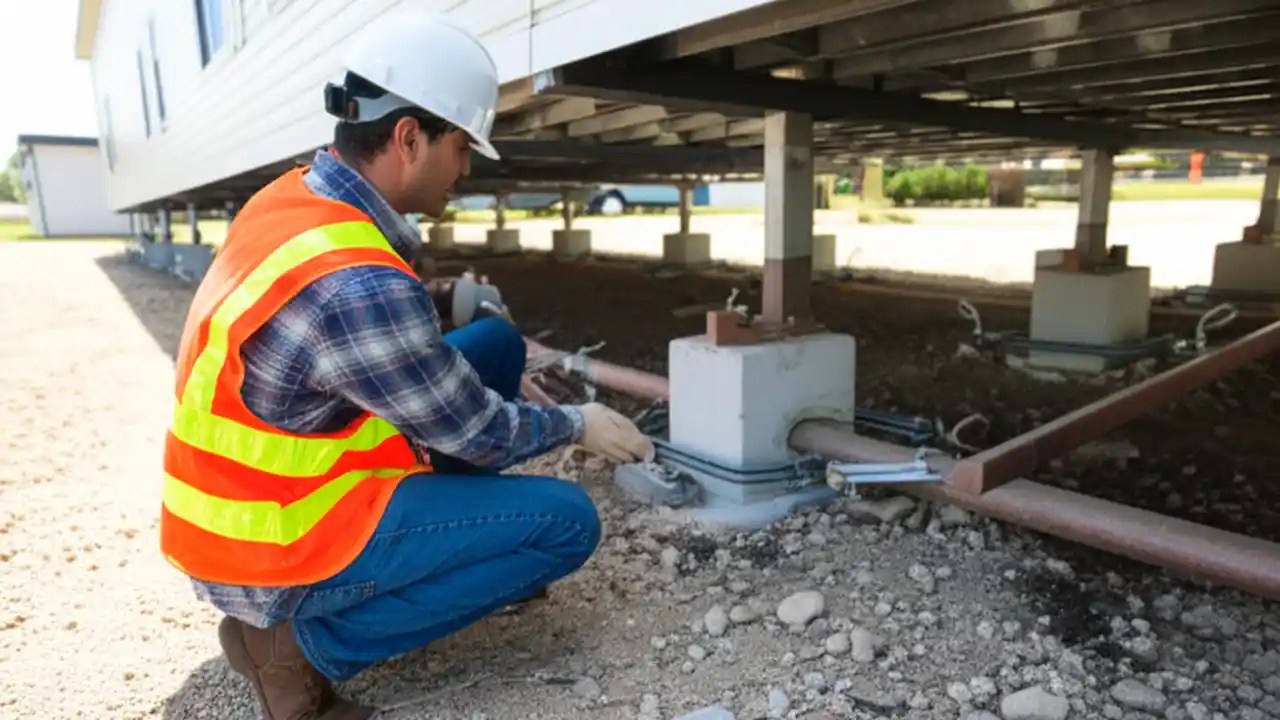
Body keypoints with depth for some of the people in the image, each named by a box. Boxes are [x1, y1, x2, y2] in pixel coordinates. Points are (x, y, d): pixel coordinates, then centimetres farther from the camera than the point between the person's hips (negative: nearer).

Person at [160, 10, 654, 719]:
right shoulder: (358, 283, -32)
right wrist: (577, 423, -1)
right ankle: (300, 640, -3)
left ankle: (457, 550, 18)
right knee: (566, 521, -12)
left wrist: (491, 370, 11)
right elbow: (476, 434, -18)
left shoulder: (297, 196, -2)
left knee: (496, 341, 7)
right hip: (275, 547, -8)